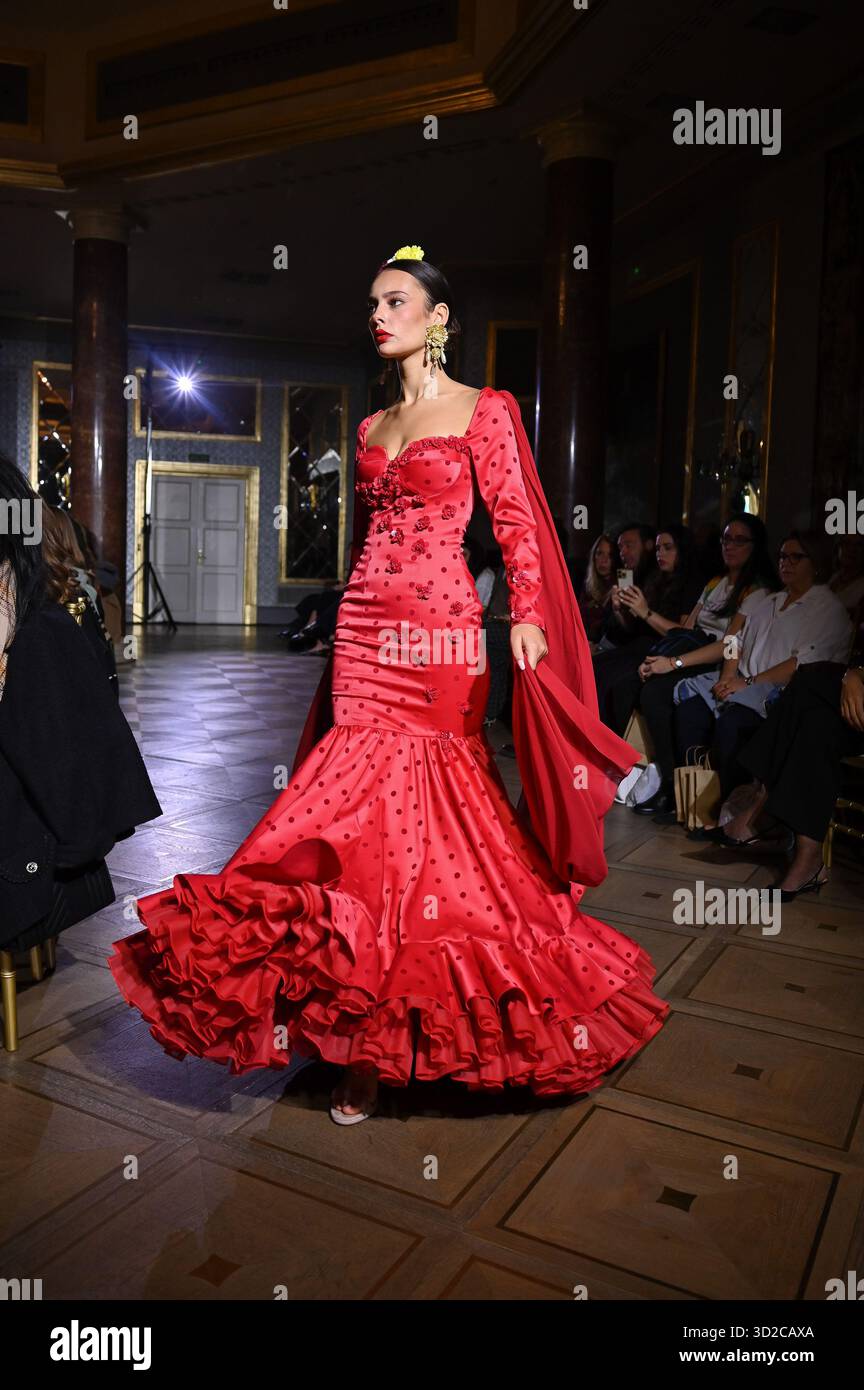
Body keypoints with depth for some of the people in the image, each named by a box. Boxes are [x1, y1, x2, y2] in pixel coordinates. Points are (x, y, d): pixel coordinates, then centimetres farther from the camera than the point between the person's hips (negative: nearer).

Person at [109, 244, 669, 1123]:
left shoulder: (485, 410, 3)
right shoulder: (372, 427, 19)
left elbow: (517, 523, -4)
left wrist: (526, 617, -17)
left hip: (441, 634, -5)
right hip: (364, 631, 5)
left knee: (436, 796, -3)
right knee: (367, 799, 0)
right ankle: (368, 1039, 11)